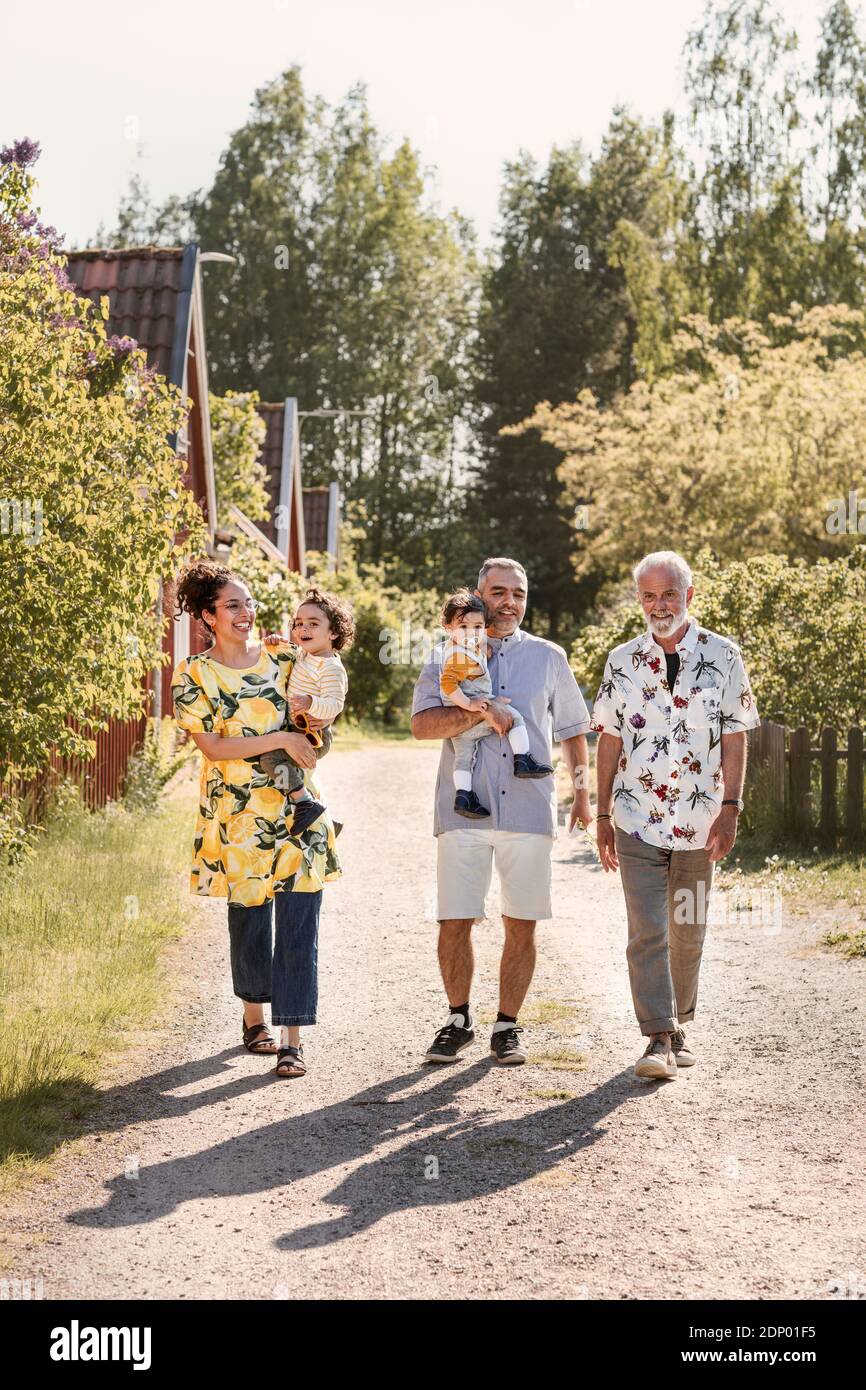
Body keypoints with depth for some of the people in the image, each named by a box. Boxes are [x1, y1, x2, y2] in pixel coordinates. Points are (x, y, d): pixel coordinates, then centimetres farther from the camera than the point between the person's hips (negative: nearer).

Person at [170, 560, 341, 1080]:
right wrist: (281, 738, -18)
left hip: (297, 808, 1)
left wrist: (317, 725, -8)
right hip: (239, 816, -1)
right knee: (249, 917, 11)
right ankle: (255, 1015, 32)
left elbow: (314, 721, 16)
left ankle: (293, 1039, -2)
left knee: (298, 923, -5)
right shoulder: (194, 675, -3)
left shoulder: (283, 656, 5)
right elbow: (214, 747, -11)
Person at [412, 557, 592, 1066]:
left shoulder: (549, 657, 13)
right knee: (455, 923, -1)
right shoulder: (447, 657, 8)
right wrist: (480, 713, -18)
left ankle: (508, 1026, 15)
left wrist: (583, 789, 11)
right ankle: (459, 1020, 17)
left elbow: (572, 729, 20)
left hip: (529, 809, 1)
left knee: (522, 925, 2)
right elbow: (423, 724, -6)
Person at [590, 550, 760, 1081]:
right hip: (637, 821, 0)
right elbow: (610, 740, 8)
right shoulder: (623, 661, 4)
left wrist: (730, 808, -9)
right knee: (647, 932, -8)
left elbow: (735, 739, -1)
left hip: (698, 822, 0)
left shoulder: (723, 656, 0)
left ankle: (678, 1026, 26)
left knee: (689, 932, 10)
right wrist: (602, 816, 7)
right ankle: (659, 1040, -7)